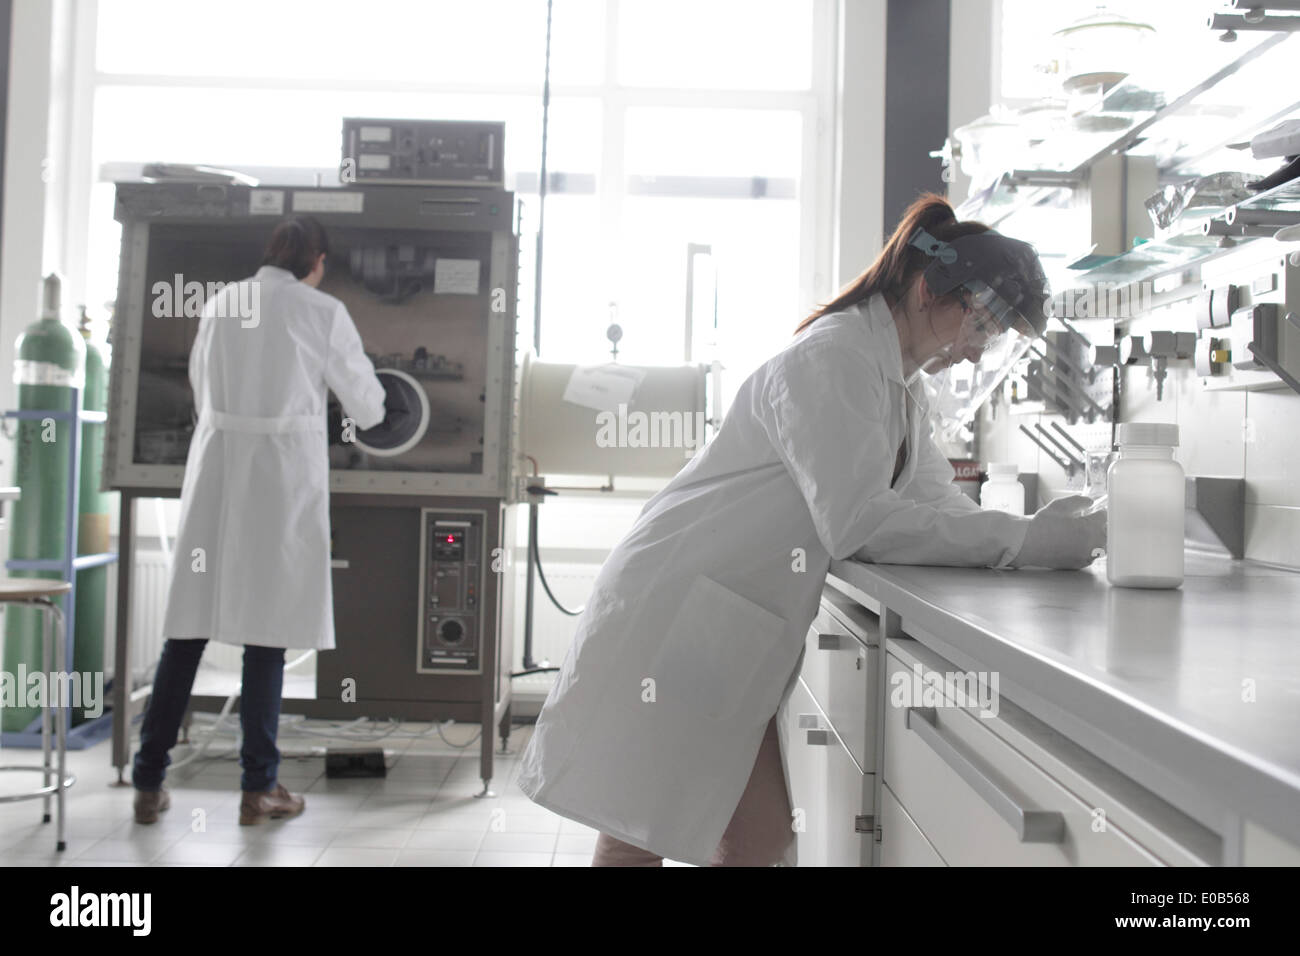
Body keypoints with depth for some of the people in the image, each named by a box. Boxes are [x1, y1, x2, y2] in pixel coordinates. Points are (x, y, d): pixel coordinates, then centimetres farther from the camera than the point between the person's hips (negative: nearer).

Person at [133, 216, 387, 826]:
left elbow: (202, 389, 18)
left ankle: (148, 785, 13)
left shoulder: (220, 303, 8)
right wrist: (366, 415, 27)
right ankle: (257, 788, 11)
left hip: (216, 469, 4)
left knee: (189, 627, 7)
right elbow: (366, 405, 4)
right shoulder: (323, 313, -3)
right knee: (266, 628, 3)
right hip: (284, 474, -3)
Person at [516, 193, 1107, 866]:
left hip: (735, 642, 9)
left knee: (760, 836, 6)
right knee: (636, 839, -1)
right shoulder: (833, 360, -18)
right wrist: (1028, 542, -25)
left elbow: (935, 499, 11)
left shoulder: (904, 387, 15)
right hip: (674, 623, -9)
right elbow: (859, 522, -27)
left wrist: (1046, 530, -7)